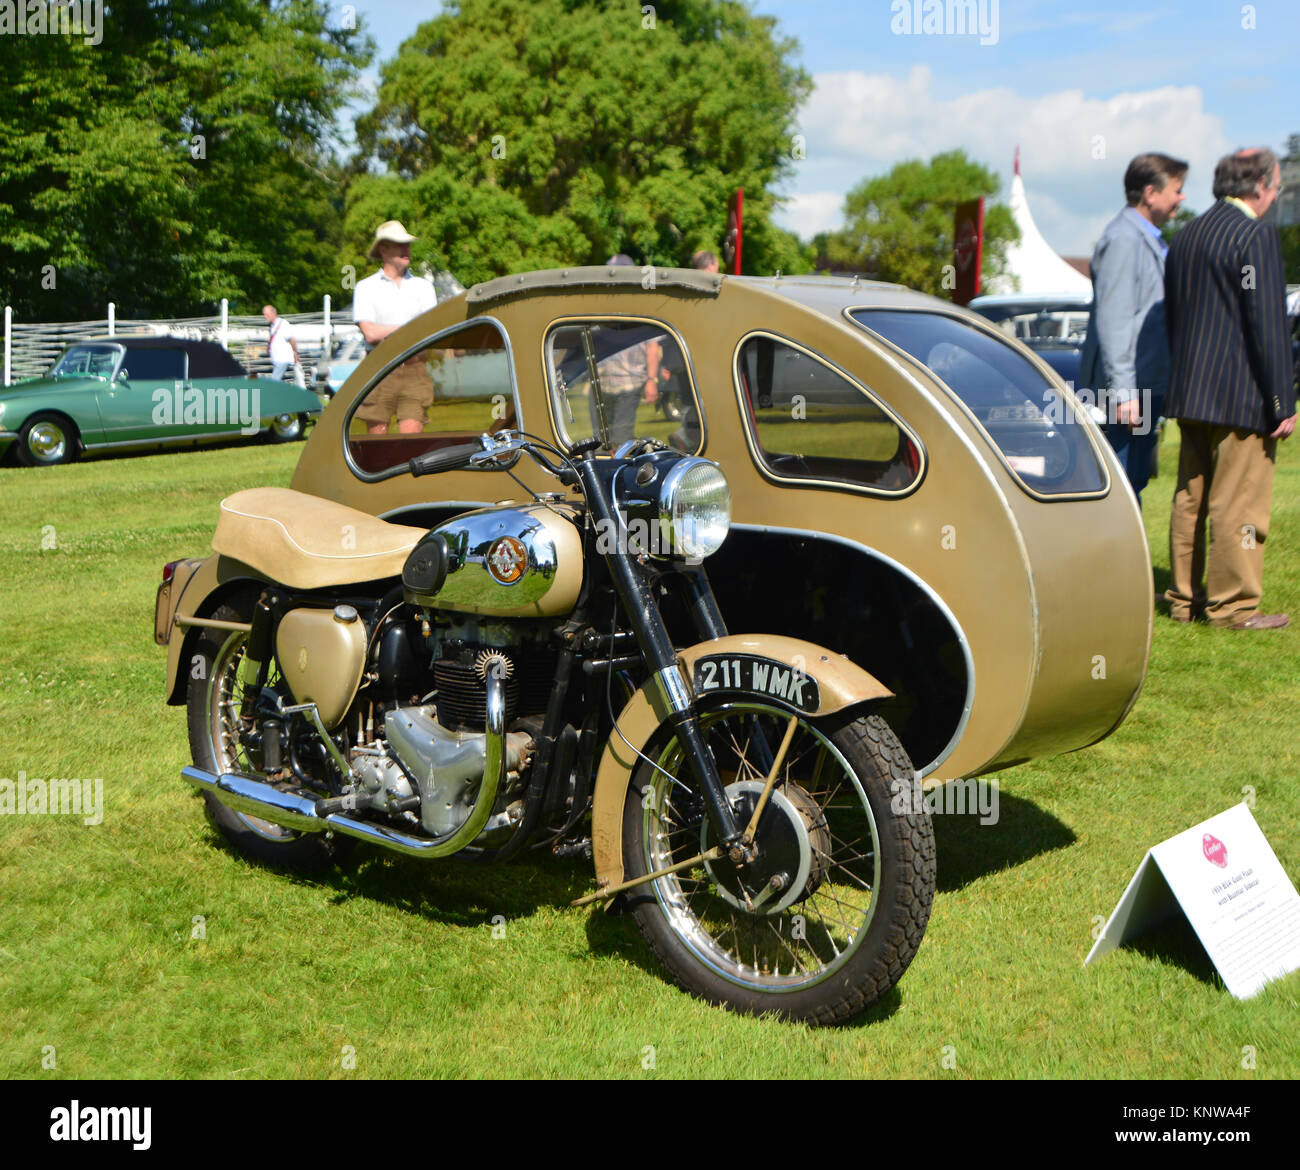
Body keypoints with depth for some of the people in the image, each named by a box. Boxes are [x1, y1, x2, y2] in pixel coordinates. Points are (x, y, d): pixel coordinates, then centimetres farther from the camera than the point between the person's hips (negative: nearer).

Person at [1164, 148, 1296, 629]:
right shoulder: (1257, 236, -12)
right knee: (1239, 503, -2)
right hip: (1241, 396, -8)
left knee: (1190, 498, 14)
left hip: (1189, 392, 8)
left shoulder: (1187, 235, 13)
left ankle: (1182, 598, 21)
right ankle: (1232, 606, 4)